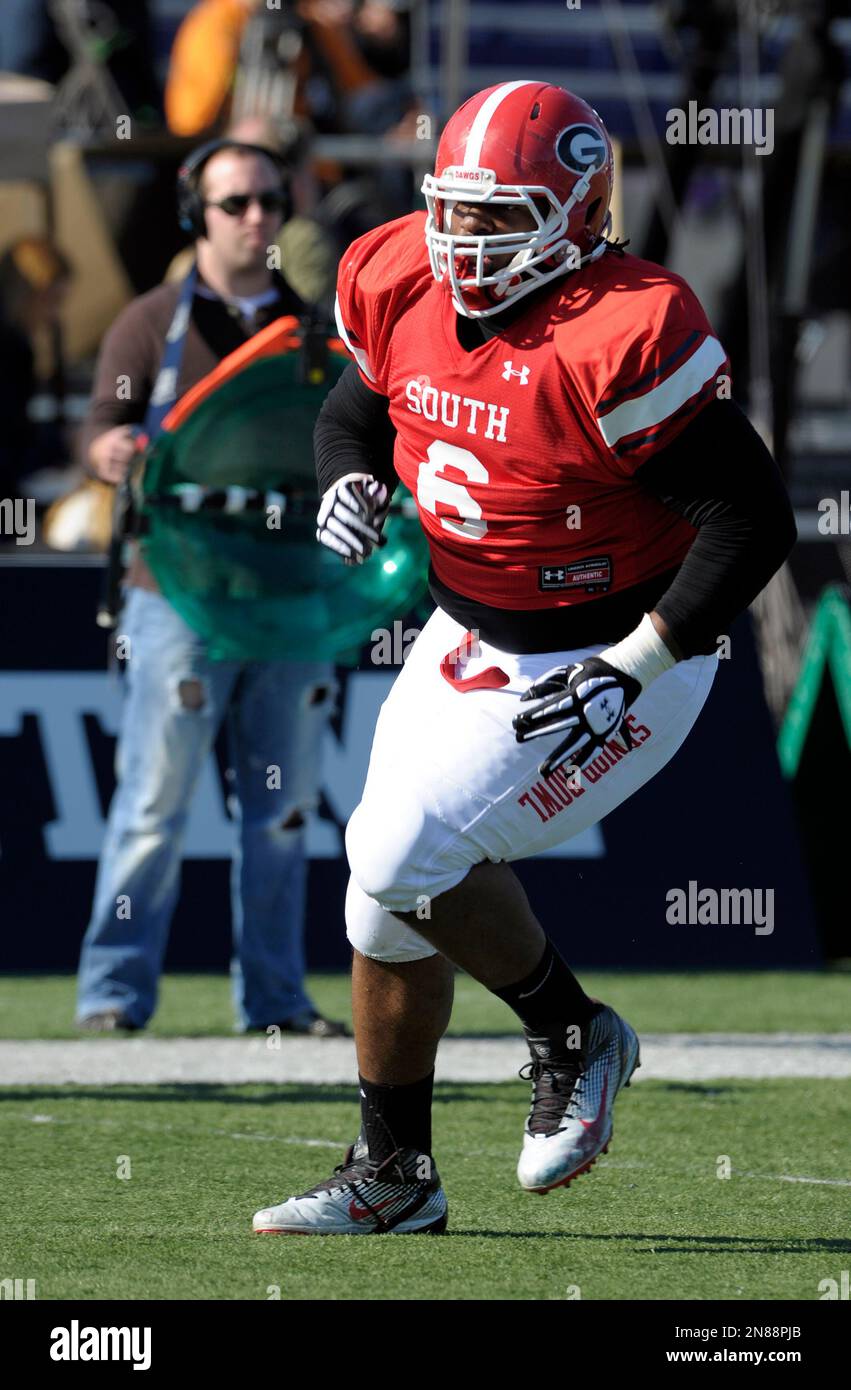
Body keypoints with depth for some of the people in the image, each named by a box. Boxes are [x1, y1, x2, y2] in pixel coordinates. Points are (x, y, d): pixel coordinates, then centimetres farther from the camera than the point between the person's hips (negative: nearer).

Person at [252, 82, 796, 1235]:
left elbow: (753, 522, -25)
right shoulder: (408, 291, -5)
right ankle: (392, 1178, 26)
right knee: (390, 897, 10)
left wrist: (630, 672, -26)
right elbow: (354, 412, 16)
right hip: (465, 640, 8)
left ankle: (572, 1040, 6)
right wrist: (353, 484, -8)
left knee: (407, 851, -19)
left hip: (607, 665, -8)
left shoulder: (621, 341, -28)